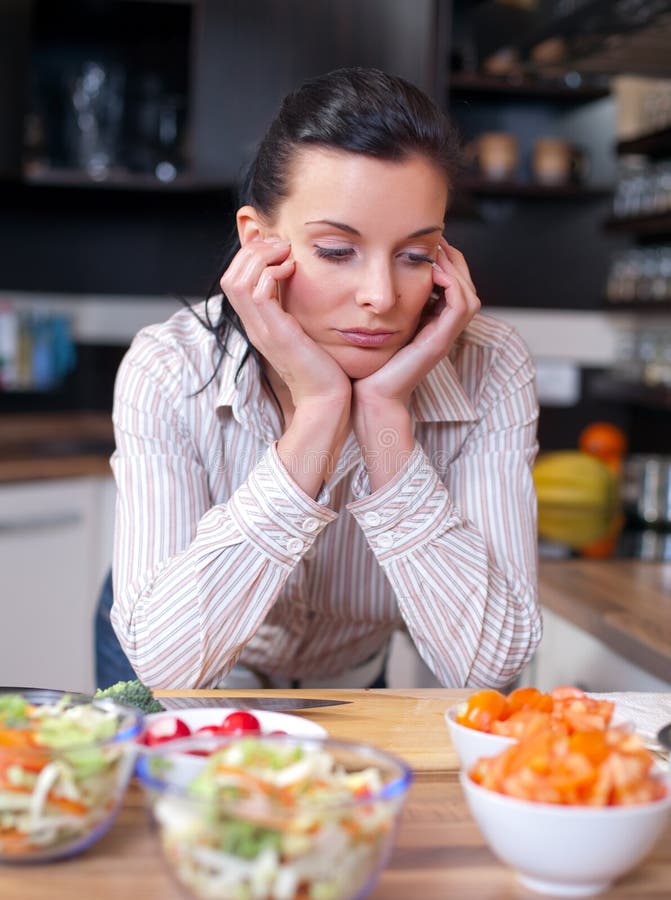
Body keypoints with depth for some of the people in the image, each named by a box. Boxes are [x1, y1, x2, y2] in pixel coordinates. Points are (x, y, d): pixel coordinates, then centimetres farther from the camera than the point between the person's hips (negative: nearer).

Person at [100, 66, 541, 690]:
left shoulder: (490, 375, -22)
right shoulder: (166, 374, -25)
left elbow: (488, 664, -28)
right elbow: (167, 661, -34)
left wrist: (386, 416, -35)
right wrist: (317, 411, -37)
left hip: (353, 684, 1)